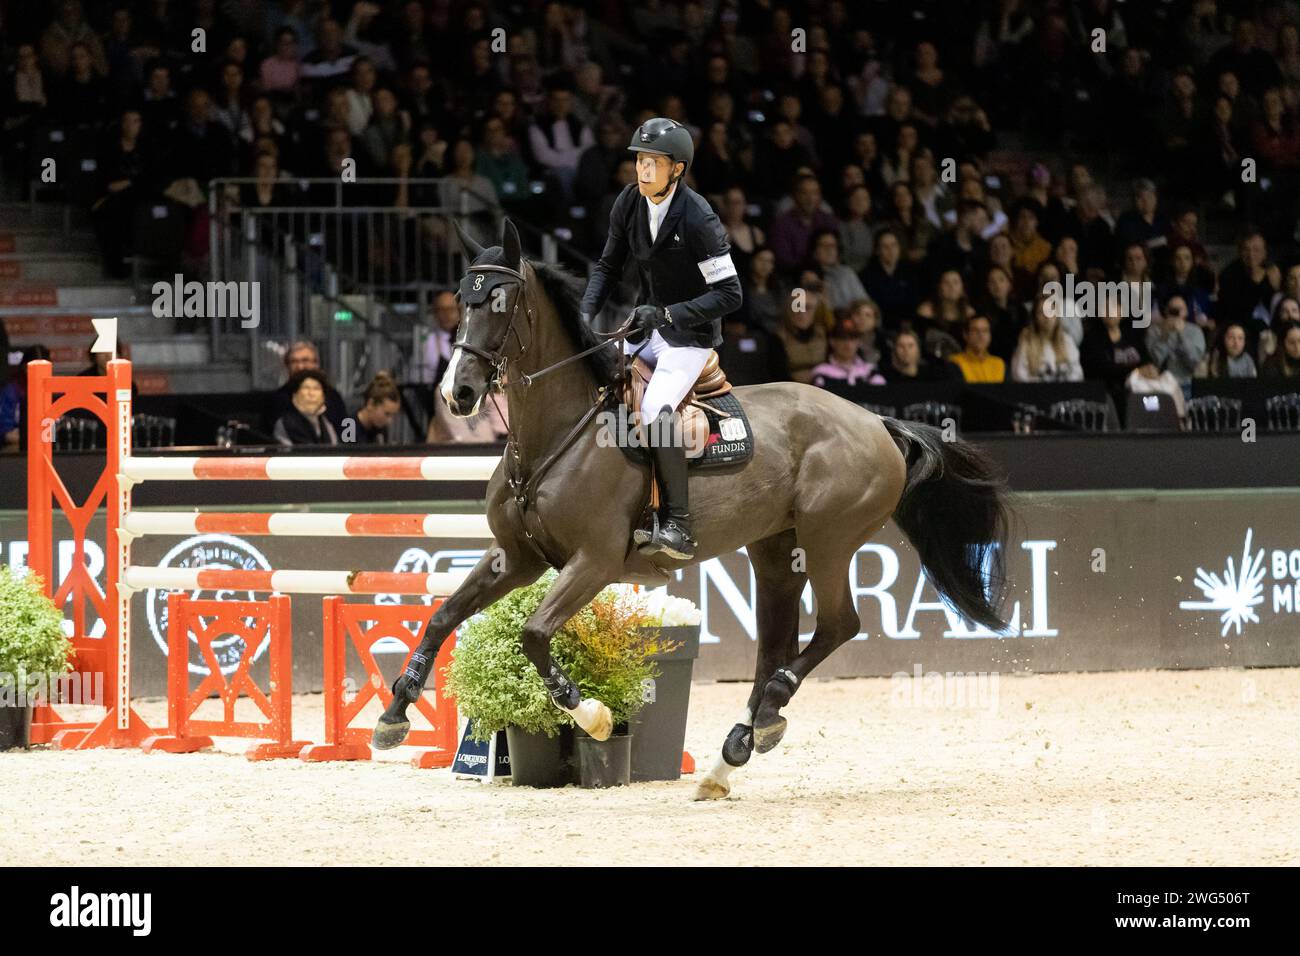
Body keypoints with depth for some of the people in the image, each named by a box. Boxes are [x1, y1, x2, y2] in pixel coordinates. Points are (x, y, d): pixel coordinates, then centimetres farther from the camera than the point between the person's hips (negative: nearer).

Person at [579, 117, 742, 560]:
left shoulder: (697, 219, -23)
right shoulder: (629, 202, -3)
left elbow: (729, 294, -22)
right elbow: (608, 266, 11)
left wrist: (666, 314, -29)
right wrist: (584, 314, -6)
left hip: (689, 334, -8)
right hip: (645, 326, 8)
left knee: (655, 410, -28)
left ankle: (677, 527, -26)